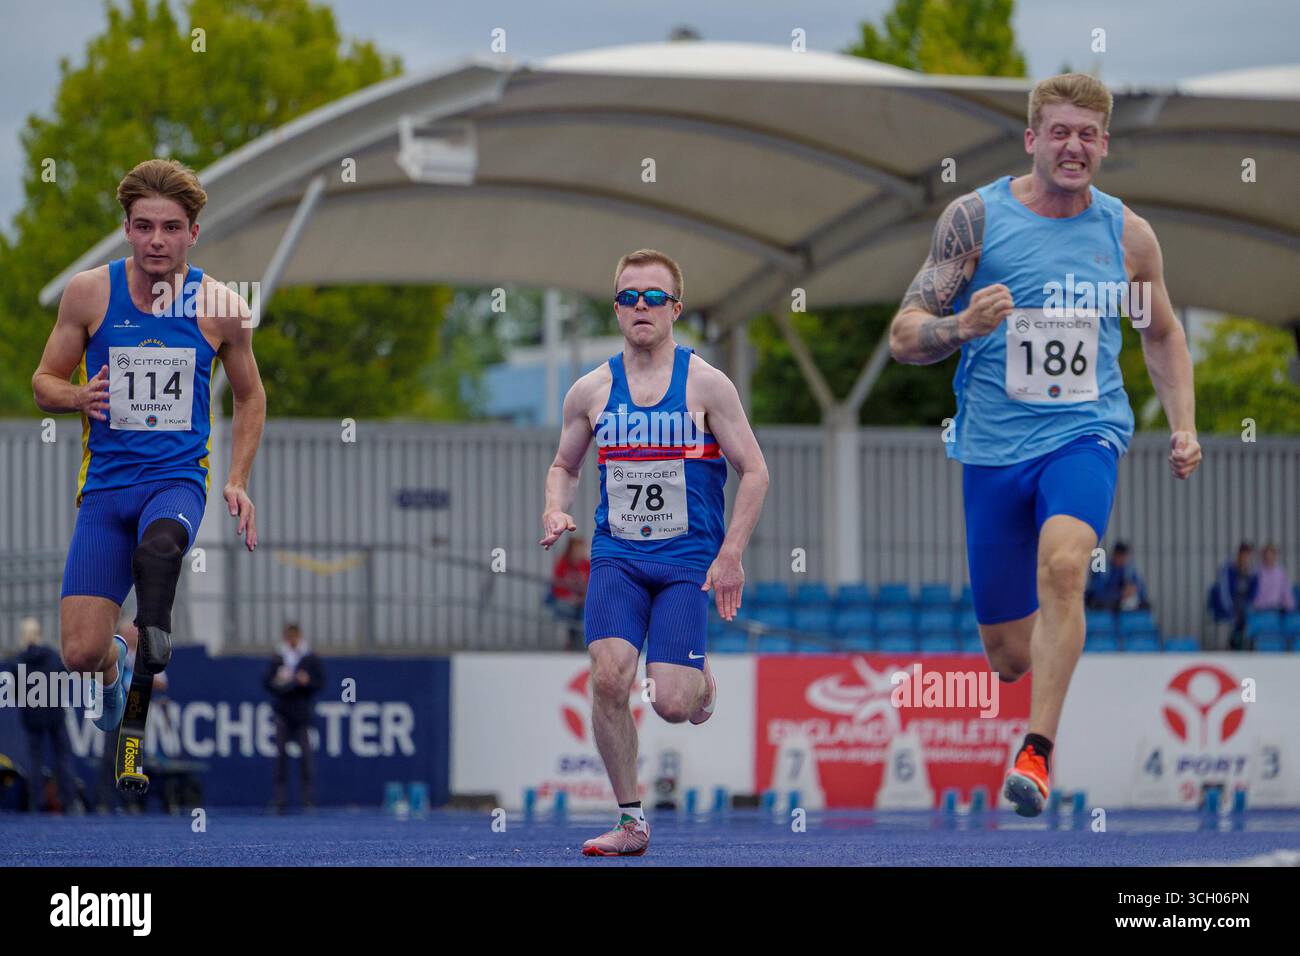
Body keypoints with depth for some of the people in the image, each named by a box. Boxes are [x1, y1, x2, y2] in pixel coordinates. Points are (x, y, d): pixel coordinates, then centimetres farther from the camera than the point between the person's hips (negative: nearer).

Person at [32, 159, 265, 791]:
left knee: (159, 547, -41)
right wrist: (79, 397, -16)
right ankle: (115, 665, 30)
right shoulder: (89, 293, -3)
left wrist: (237, 481, 5)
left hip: (178, 478, -1)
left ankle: (155, 638, -12)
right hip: (105, 483, 1)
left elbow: (250, 397, 15)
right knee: (81, 655, -7)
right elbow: (44, 383, 7)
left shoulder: (221, 309, -2)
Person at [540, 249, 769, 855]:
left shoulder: (706, 384, -2)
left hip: (689, 560, -2)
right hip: (616, 556, 2)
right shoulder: (591, 391, 6)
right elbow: (564, 465, 21)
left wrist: (730, 555, -7)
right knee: (608, 678, -19)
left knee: (671, 705, -13)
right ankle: (631, 822, -5)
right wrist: (555, 510, -2)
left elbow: (754, 472, 1)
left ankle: (700, 676, 27)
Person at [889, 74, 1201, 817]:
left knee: (1062, 563, -32)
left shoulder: (1127, 233, 5)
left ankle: (1037, 756, -31)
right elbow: (904, 338, -3)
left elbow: (1164, 333, 21)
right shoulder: (975, 218, -2)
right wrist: (964, 325, -24)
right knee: (1009, 656, 4)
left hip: (1086, 433, 0)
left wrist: (1184, 426, 9)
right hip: (994, 444, 0)